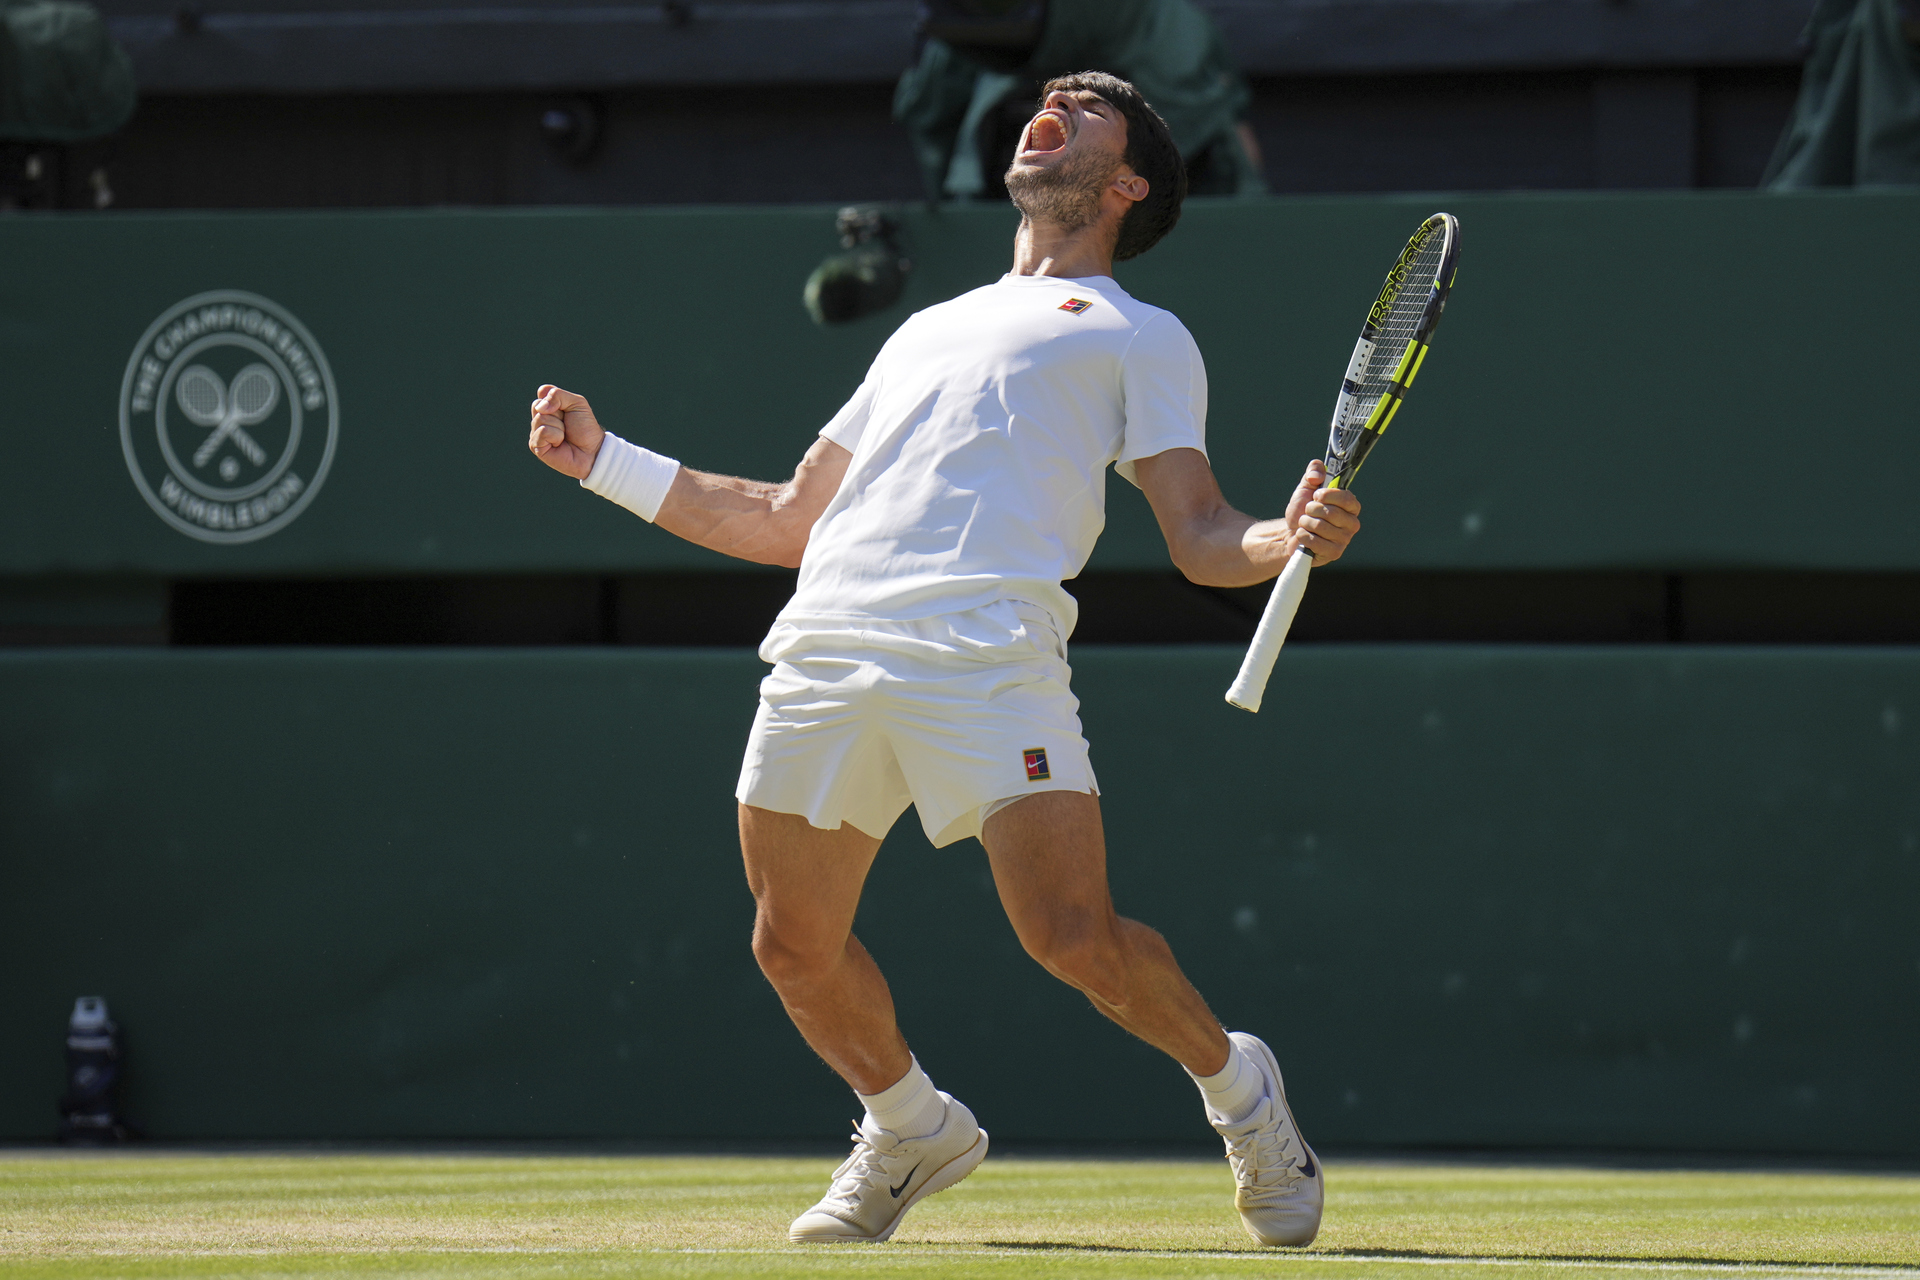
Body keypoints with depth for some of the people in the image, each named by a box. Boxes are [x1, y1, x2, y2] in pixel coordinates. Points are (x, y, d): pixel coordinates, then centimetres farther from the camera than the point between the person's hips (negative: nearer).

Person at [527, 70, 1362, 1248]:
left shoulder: (1139, 336, 20)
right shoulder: (928, 330, 35)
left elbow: (1200, 539, 8)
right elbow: (788, 524, 36)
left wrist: (1296, 540, -14)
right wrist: (602, 461, 35)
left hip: (987, 652, -5)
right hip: (825, 646, 5)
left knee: (1077, 938, -16)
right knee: (797, 947, 3)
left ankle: (1238, 1086, 11)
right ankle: (913, 1130, 30)